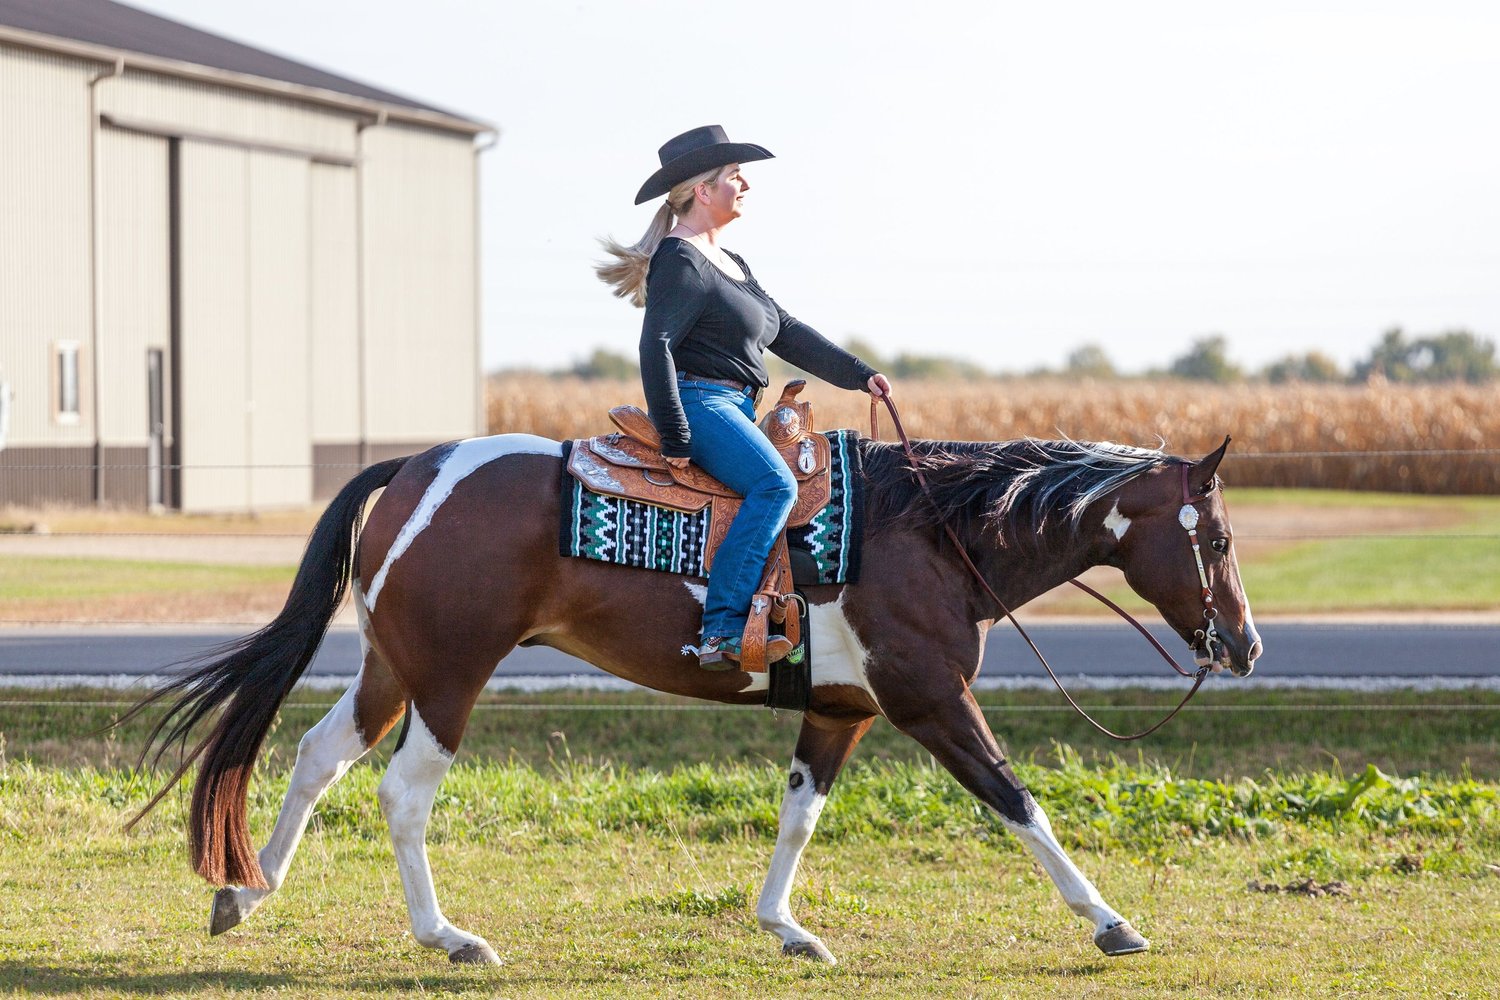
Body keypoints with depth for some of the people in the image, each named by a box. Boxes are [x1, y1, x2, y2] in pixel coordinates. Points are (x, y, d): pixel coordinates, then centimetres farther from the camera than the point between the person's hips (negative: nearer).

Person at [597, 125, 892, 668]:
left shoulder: (731, 265, 21)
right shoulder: (681, 262, -10)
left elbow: (789, 334, 23)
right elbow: (656, 346, -19)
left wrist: (860, 374, 16)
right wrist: (675, 439, -23)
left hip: (736, 408, 11)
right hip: (699, 401, -11)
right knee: (775, 483, -30)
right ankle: (722, 629, -36)